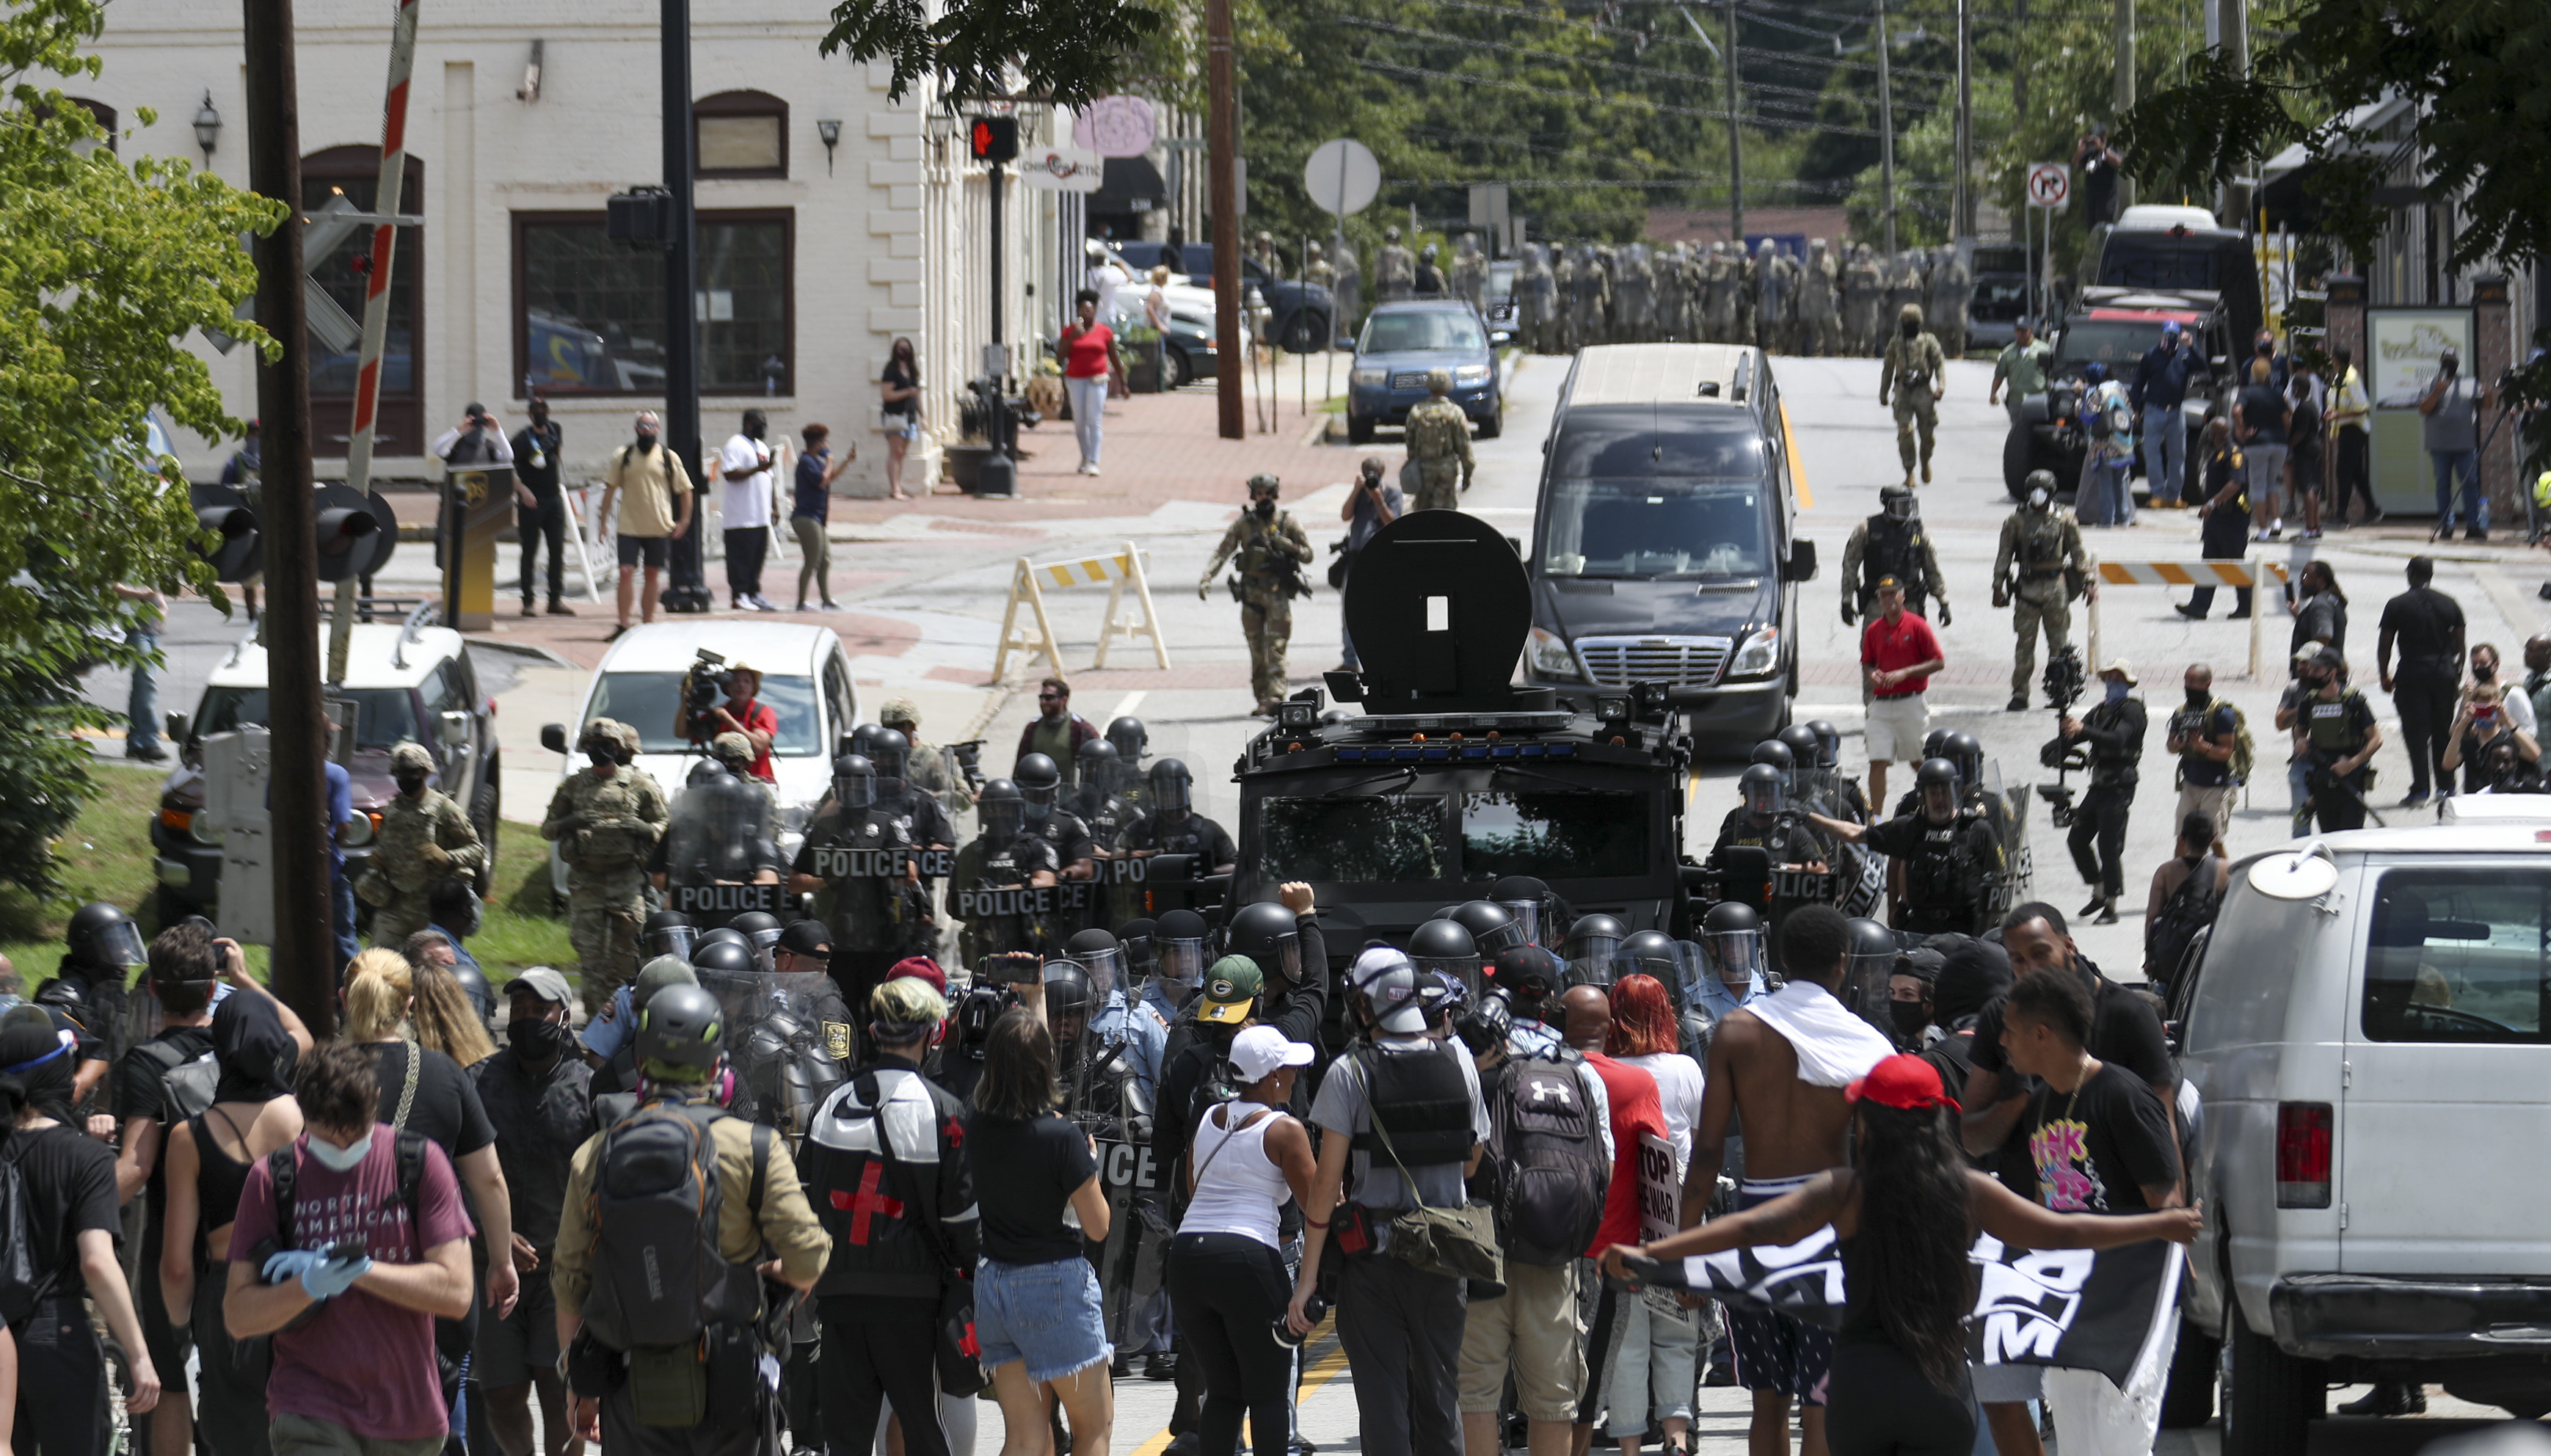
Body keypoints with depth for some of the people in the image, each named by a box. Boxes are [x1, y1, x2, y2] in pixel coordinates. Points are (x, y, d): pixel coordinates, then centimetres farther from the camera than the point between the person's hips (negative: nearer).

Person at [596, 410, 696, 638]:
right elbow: (610, 488, 7)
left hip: (659, 526, 1)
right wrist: (604, 517, 1)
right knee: (626, 572, -9)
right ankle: (623, 625, -6)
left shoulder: (668, 458, 3)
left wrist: (684, 521, 3)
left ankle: (648, 623, 15)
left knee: (653, 575, 7)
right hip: (629, 525, -1)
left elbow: (684, 490, 9)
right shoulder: (623, 456, 3)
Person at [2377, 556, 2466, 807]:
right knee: (2443, 732, 13)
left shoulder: (2397, 606, -3)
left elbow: (2384, 645, -2)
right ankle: (2446, 786, 17)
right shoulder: (2449, 605, 5)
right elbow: (2460, 645, 9)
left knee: (2416, 732, -2)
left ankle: (2420, 789, -8)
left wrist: (2384, 676, 8)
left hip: (2412, 675, -3)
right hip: (2444, 674, 3)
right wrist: (2457, 678, 18)